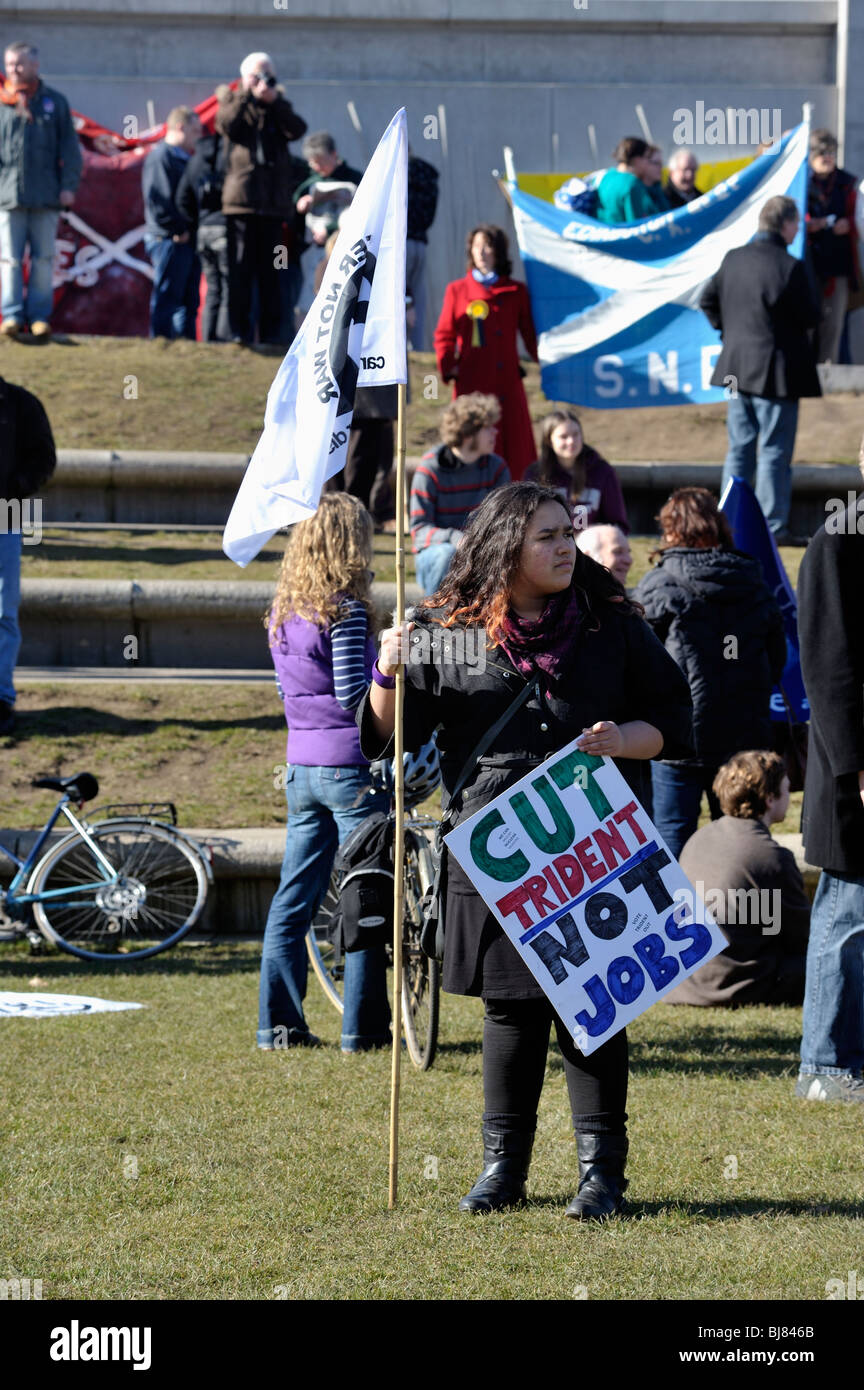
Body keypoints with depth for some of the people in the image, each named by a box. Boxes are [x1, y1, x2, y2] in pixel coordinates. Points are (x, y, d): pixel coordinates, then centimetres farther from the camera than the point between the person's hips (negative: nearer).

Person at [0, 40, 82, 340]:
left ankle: (39, 316, 5)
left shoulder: (55, 102, 10)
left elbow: (69, 148, 10)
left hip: (45, 195, 0)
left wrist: (68, 185, 1)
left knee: (43, 259, 2)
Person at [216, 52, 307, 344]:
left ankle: (271, 331, 3)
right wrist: (250, 96, -12)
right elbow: (226, 124, -9)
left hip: (274, 199, 2)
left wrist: (274, 101, -8)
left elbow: (297, 130, -1)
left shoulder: (279, 106, 18)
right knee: (240, 268, -5)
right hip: (241, 197, -2)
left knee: (270, 271, 2)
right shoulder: (234, 101, 13)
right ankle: (239, 329, -4)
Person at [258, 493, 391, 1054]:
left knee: (295, 897, 10)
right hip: (352, 766, -8)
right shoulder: (345, 612, -14)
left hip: (301, 767, 8)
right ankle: (364, 1027, 0)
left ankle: (279, 1023, 10)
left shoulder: (284, 613, 10)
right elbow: (354, 694, -18)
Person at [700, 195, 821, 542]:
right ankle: (772, 529, 1)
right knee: (775, 452, 0)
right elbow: (811, 317, -12)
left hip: (737, 366, 6)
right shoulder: (788, 267, -17)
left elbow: (707, 300, 12)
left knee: (739, 448, 15)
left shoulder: (733, 259, 3)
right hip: (775, 371, -6)